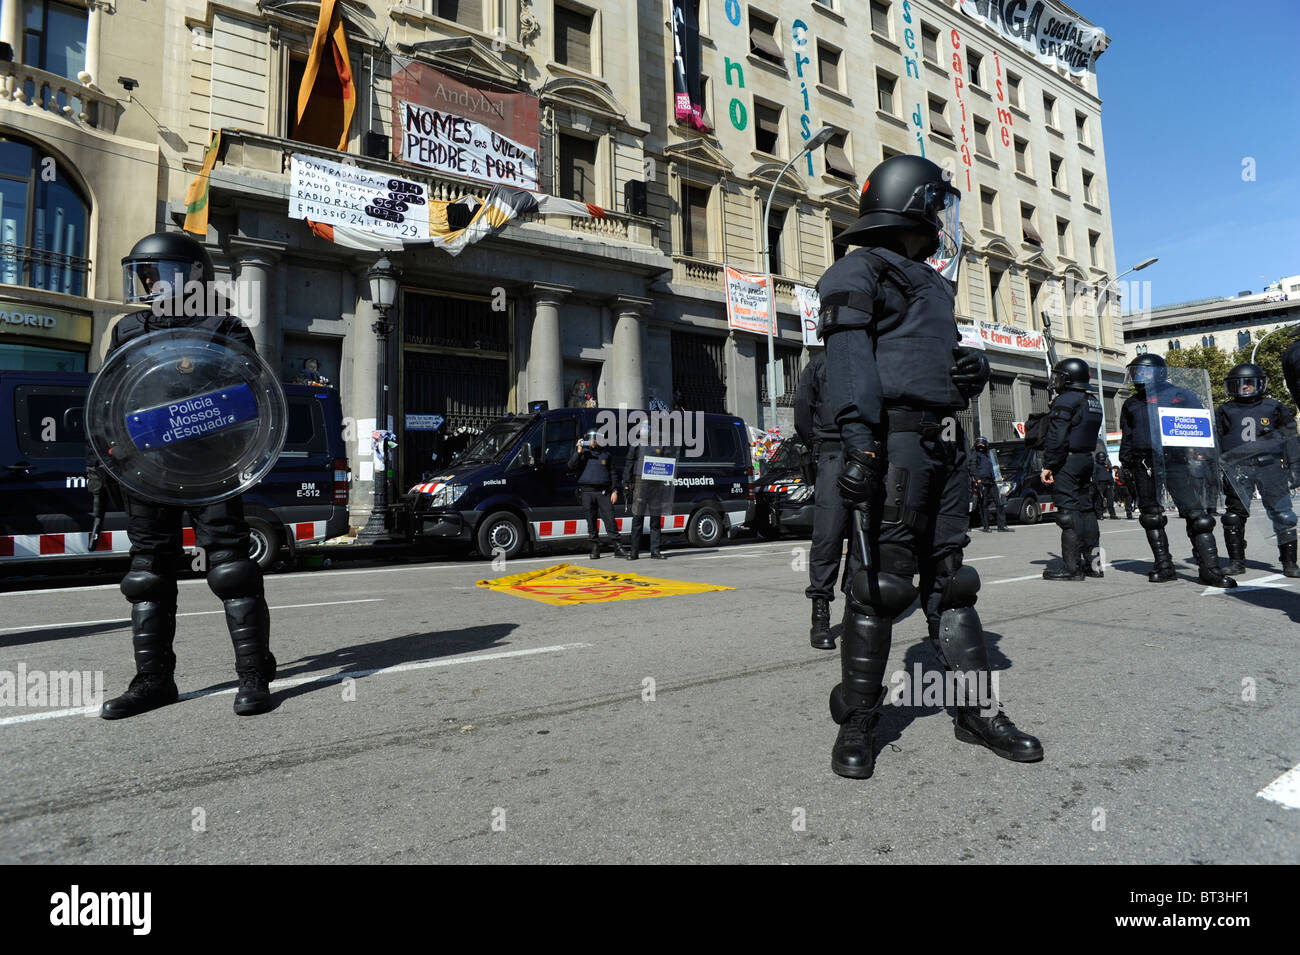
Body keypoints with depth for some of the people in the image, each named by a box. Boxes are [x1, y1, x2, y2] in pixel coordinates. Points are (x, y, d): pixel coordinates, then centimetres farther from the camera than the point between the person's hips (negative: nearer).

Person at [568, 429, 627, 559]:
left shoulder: (605, 452, 13)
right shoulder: (582, 452, 10)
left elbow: (612, 472, 14)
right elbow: (571, 466, -3)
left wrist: (615, 490, 5)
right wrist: (578, 452, -13)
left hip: (604, 492, 0)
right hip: (587, 492, 0)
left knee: (610, 518, -7)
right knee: (591, 520, 1)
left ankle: (617, 546, -3)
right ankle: (595, 547, 10)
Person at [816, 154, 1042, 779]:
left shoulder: (933, 285, 26)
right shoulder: (860, 270, -1)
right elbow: (848, 359, -16)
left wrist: (976, 366, 6)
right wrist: (859, 442, -28)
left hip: (945, 446, 9)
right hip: (896, 440, -9)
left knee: (949, 579, 11)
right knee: (883, 582, -7)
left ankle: (977, 711, 20)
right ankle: (857, 722, 5)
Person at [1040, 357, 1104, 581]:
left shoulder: (1065, 401, -13)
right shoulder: (1094, 402, 16)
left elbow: (1056, 438, -19)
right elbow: (1090, 434, 19)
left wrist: (1048, 466, -16)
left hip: (1067, 462, -9)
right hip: (1087, 459, 9)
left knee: (1068, 512, -8)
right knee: (1086, 509, 13)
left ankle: (1071, 567, -7)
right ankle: (1092, 562, 18)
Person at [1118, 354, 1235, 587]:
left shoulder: (1183, 397, 8)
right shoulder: (1131, 405, 18)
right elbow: (1127, 439, 23)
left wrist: (1199, 454, -1)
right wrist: (1125, 464, 14)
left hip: (1178, 461, -3)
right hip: (1145, 466, 4)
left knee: (1198, 515, -8)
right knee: (1151, 517, 4)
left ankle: (1209, 569, -5)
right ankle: (1163, 566, 12)